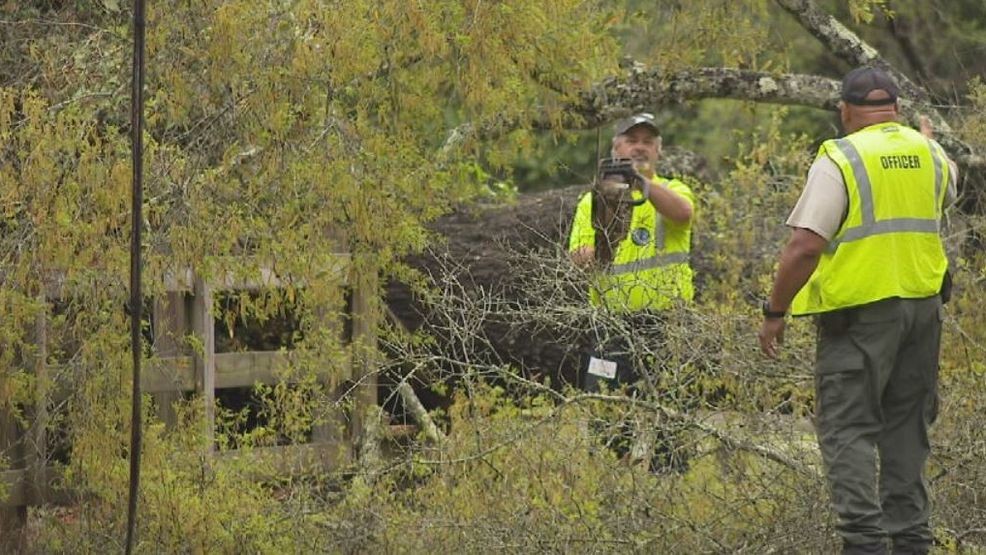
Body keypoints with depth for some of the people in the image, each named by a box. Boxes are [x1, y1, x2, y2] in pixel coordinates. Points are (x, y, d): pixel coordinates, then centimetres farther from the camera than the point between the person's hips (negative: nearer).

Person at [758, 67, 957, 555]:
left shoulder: (838, 161, -12)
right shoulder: (927, 154, 7)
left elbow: (805, 246, -18)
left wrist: (774, 312, -10)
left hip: (860, 312, -6)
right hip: (923, 305, 6)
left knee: (847, 429, -3)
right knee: (907, 427, 14)